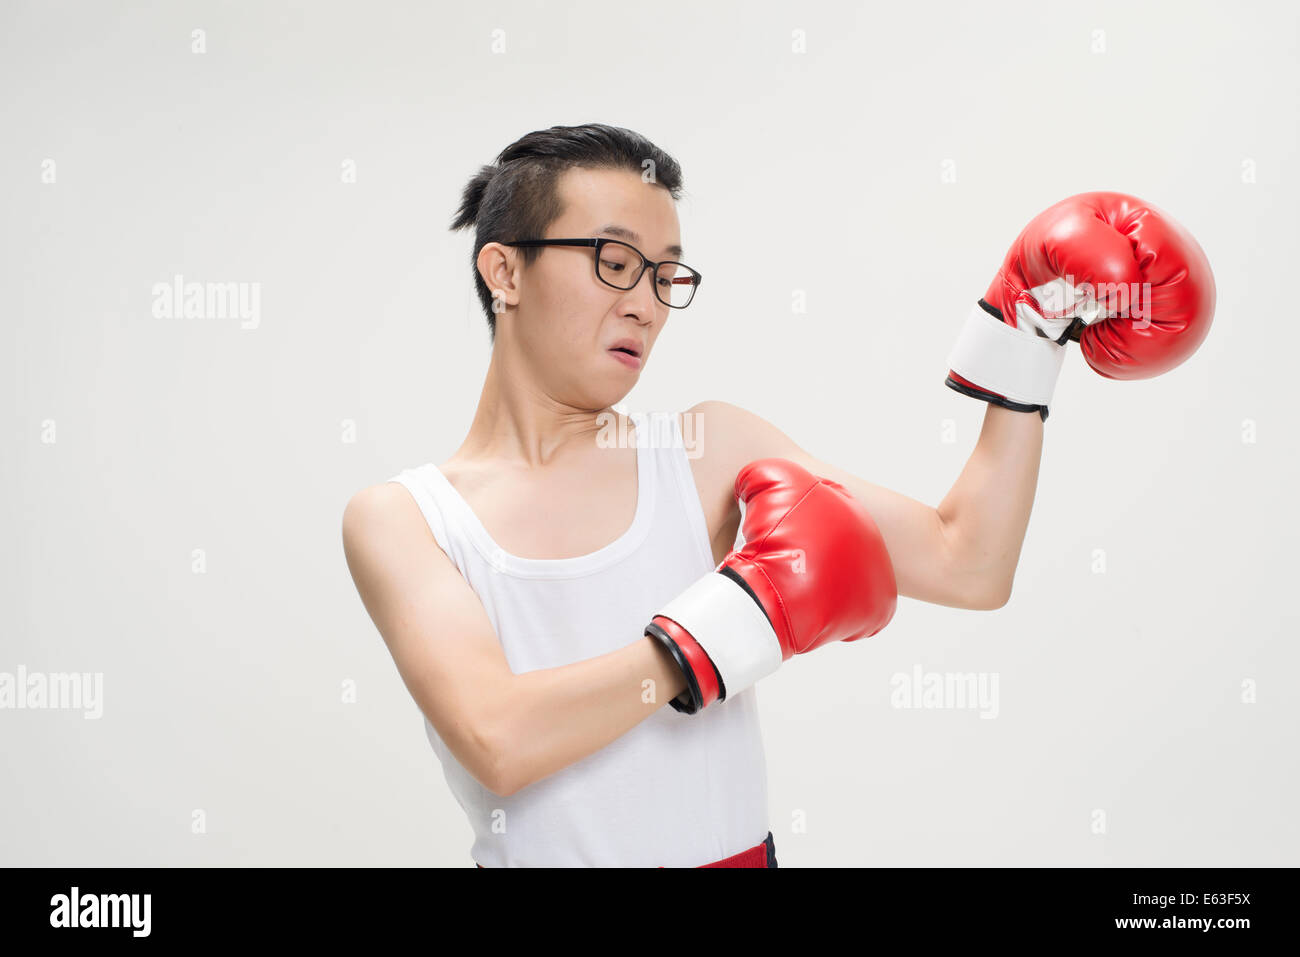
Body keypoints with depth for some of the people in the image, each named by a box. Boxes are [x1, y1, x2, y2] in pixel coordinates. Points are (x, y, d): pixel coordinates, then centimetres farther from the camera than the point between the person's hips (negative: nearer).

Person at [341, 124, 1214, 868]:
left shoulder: (712, 449, 3)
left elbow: (968, 567, 1)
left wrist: (1028, 342, 1)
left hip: (734, 849, 1)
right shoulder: (398, 519, -2)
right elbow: (497, 741, -16)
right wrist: (734, 622, -14)